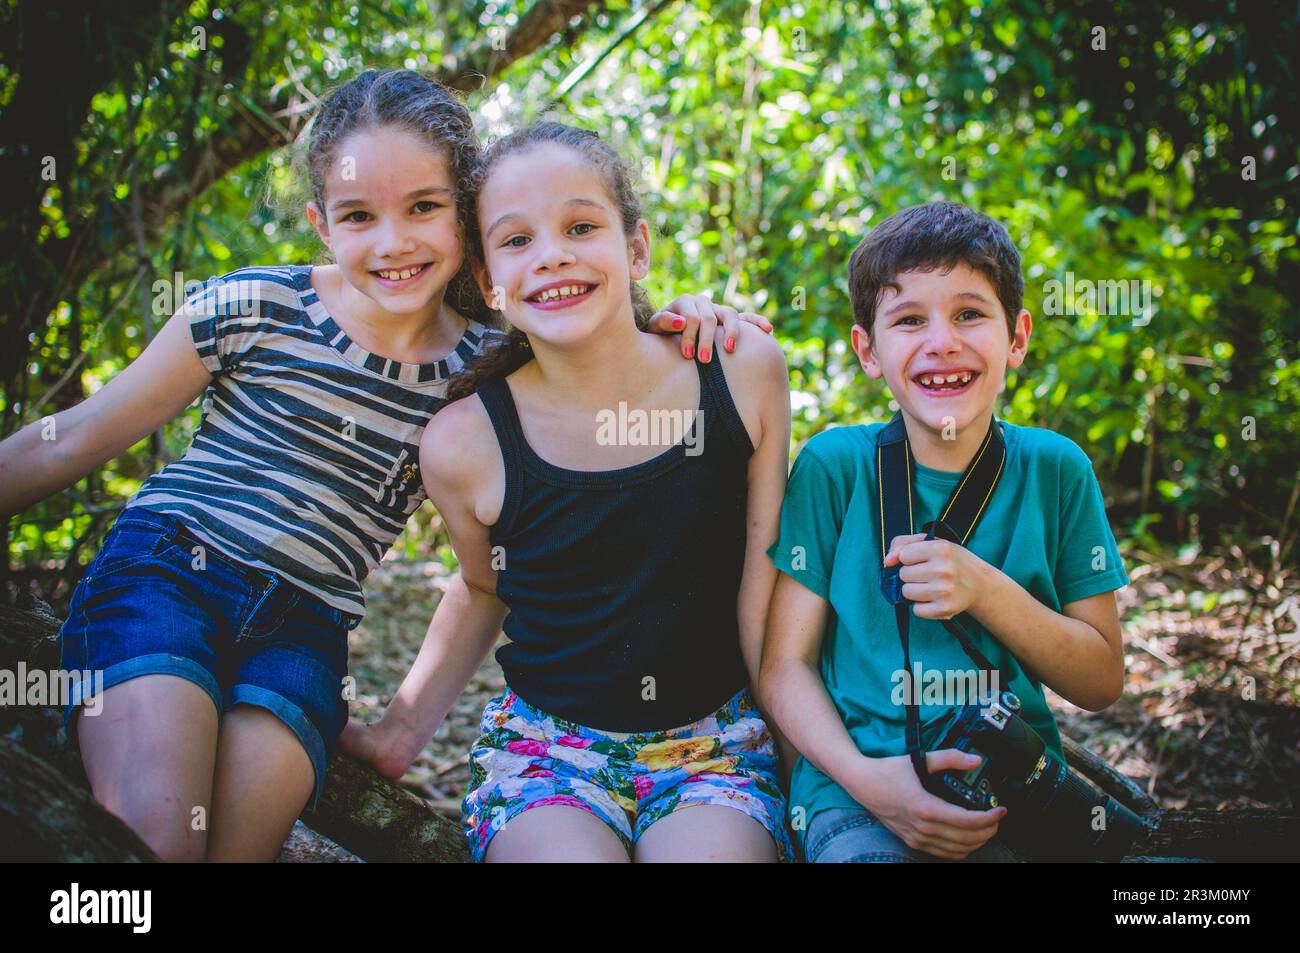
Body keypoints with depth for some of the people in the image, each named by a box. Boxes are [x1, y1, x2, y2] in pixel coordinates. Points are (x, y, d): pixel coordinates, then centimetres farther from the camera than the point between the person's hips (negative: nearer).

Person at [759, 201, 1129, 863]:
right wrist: (861, 776, -18)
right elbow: (784, 666, 0)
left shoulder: (1054, 469, 3)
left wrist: (984, 591, -12)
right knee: (861, 851, -31)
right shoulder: (834, 466, -1)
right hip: (859, 782, -2)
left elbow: (1102, 682, 4)